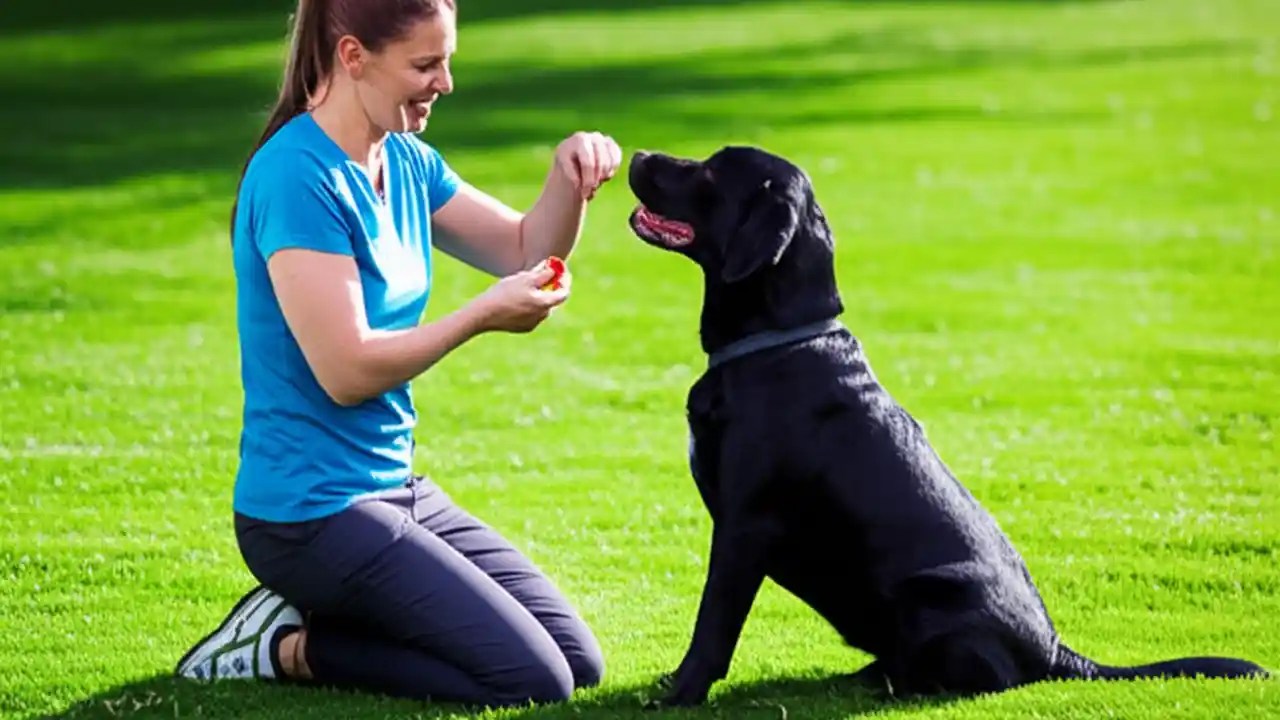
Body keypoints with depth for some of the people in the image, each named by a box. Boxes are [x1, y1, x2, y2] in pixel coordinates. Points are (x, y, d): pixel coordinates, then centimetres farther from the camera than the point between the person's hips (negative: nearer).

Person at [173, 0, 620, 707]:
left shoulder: (405, 160, 7)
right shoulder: (299, 177, -20)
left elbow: (525, 251, 13)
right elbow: (347, 371, -23)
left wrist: (569, 180, -7)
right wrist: (483, 315, -17)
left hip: (396, 489, 10)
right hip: (312, 512, -10)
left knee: (580, 661, 9)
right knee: (534, 681, -14)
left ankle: (295, 631, 11)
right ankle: (289, 645, -2)